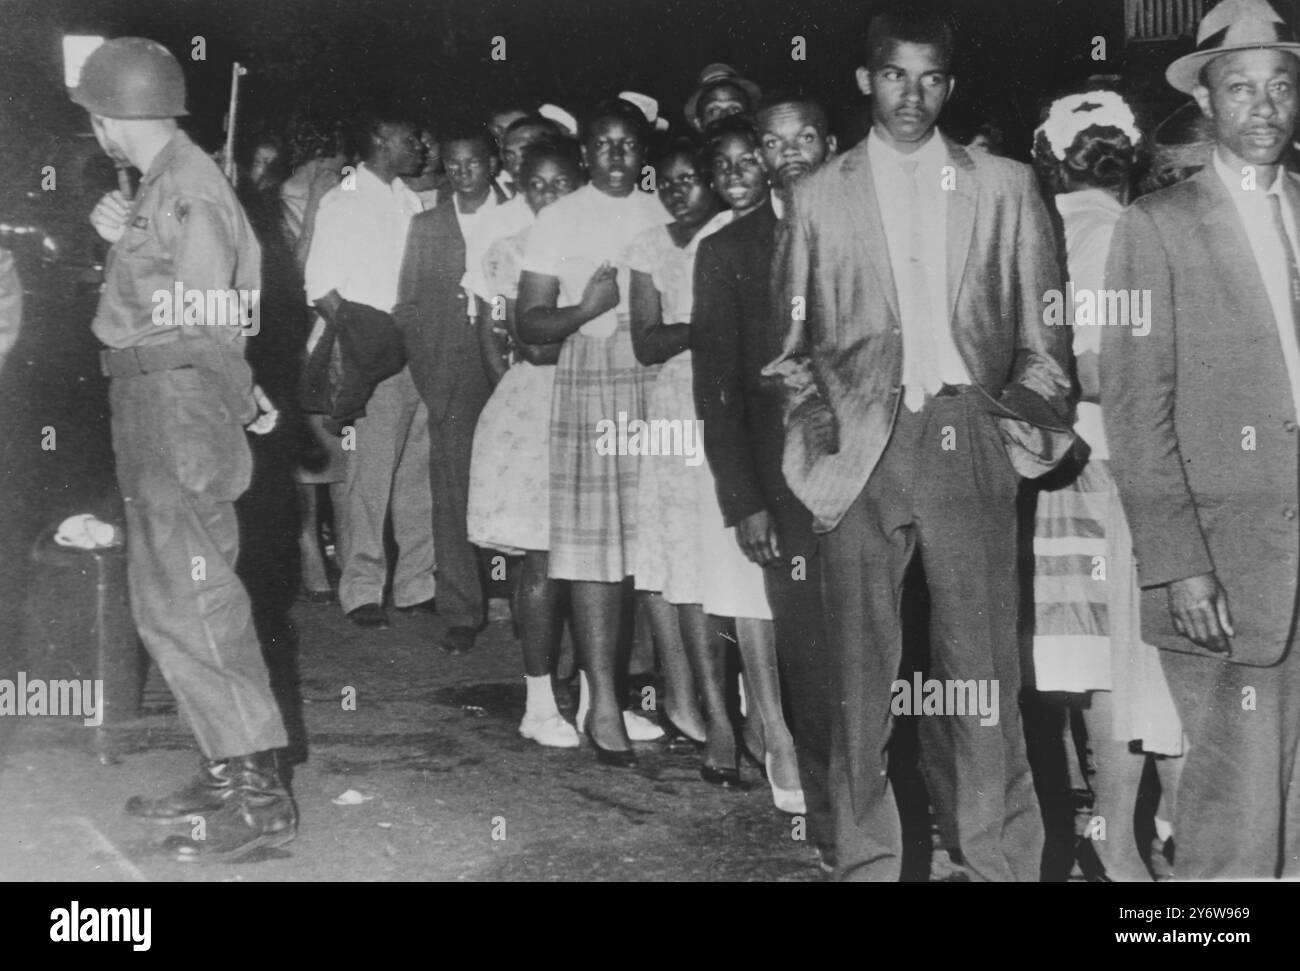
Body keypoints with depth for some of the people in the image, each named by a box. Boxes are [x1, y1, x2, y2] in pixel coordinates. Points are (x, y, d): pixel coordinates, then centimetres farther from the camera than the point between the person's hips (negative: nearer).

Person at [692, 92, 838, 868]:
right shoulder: (729, 251, 7)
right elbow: (717, 385, 4)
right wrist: (742, 502, -3)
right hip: (789, 484, -1)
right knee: (812, 660, 1)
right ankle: (834, 825, 13)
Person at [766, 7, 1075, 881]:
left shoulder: (1005, 187, 13)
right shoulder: (819, 197, 12)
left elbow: (1044, 325, 13)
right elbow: (791, 335, 14)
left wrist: (1035, 408, -3)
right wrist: (812, 418, -2)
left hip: (969, 443, 0)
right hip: (861, 448, 0)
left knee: (984, 667, -2)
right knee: (861, 667, 2)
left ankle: (1004, 860, 7)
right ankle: (866, 859, 12)